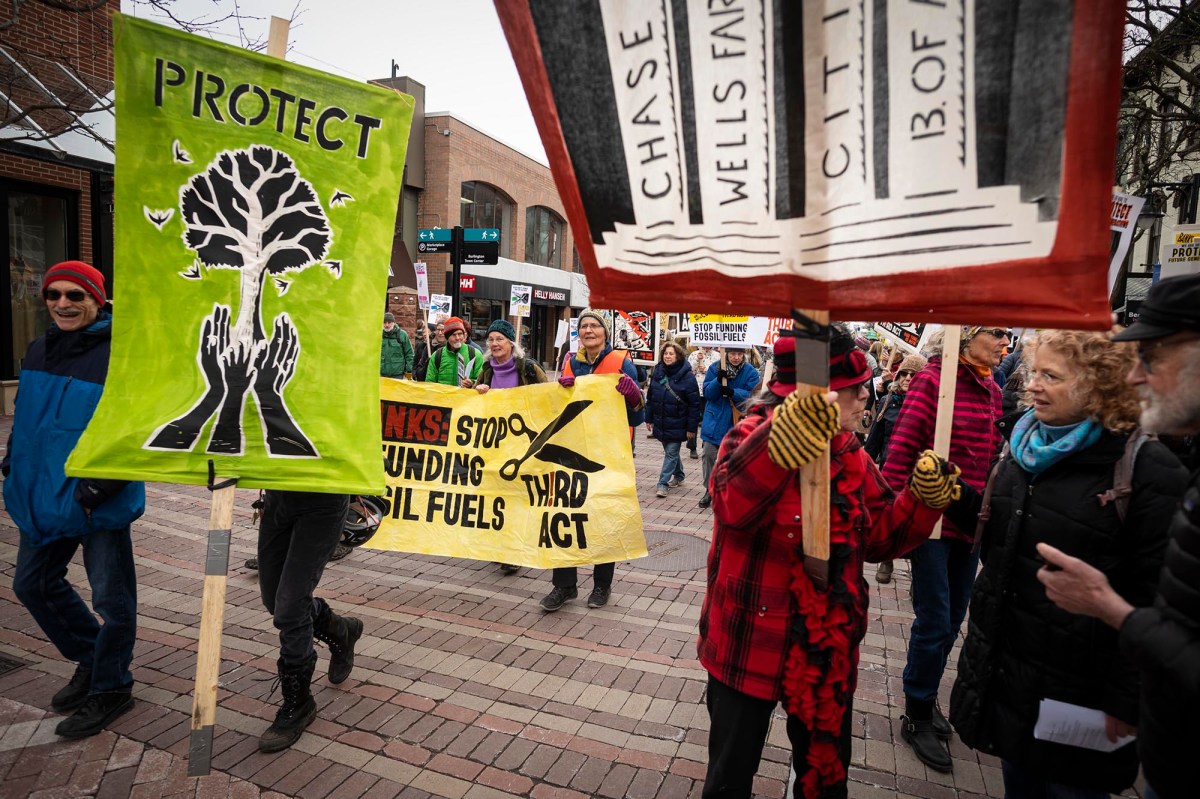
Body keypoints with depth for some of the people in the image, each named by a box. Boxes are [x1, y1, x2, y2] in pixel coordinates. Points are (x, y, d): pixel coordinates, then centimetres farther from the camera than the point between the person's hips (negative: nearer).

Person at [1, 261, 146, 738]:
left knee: (112, 600, 2)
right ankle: (91, 660, 40)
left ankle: (110, 689, 23)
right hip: (42, 498, 8)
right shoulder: (39, 351, 7)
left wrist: (96, 489, -24)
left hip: (100, 504, -8)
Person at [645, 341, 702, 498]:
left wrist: (692, 428, -13)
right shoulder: (657, 372, 3)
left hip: (677, 424, -5)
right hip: (661, 422, 6)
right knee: (670, 451, 18)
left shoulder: (686, 376, -12)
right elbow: (650, 397, 11)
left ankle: (663, 483, 3)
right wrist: (649, 419, 9)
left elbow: (694, 404, -12)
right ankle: (678, 475, 38)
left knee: (671, 453, -2)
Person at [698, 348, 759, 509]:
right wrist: (718, 380, -26)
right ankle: (709, 490, 18)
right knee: (709, 455, 3)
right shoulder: (715, 368, -4)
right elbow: (707, 393, -8)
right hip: (715, 420, 1)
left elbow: (752, 395, -15)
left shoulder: (750, 372, -7)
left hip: (737, 422, -1)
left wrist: (732, 392, -30)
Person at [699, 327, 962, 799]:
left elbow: (881, 537, 6)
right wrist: (787, 437, -58)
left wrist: (925, 497, -10)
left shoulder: (850, 455, 2)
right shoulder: (753, 438, -19)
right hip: (752, 647, -6)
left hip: (828, 650, 6)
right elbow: (732, 503, -42)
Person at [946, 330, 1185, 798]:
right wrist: (955, 494, -4)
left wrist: (1126, 701, -16)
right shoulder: (1025, 445, 4)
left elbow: (1152, 602, -18)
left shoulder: (1148, 471, -18)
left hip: (1076, 688, -6)